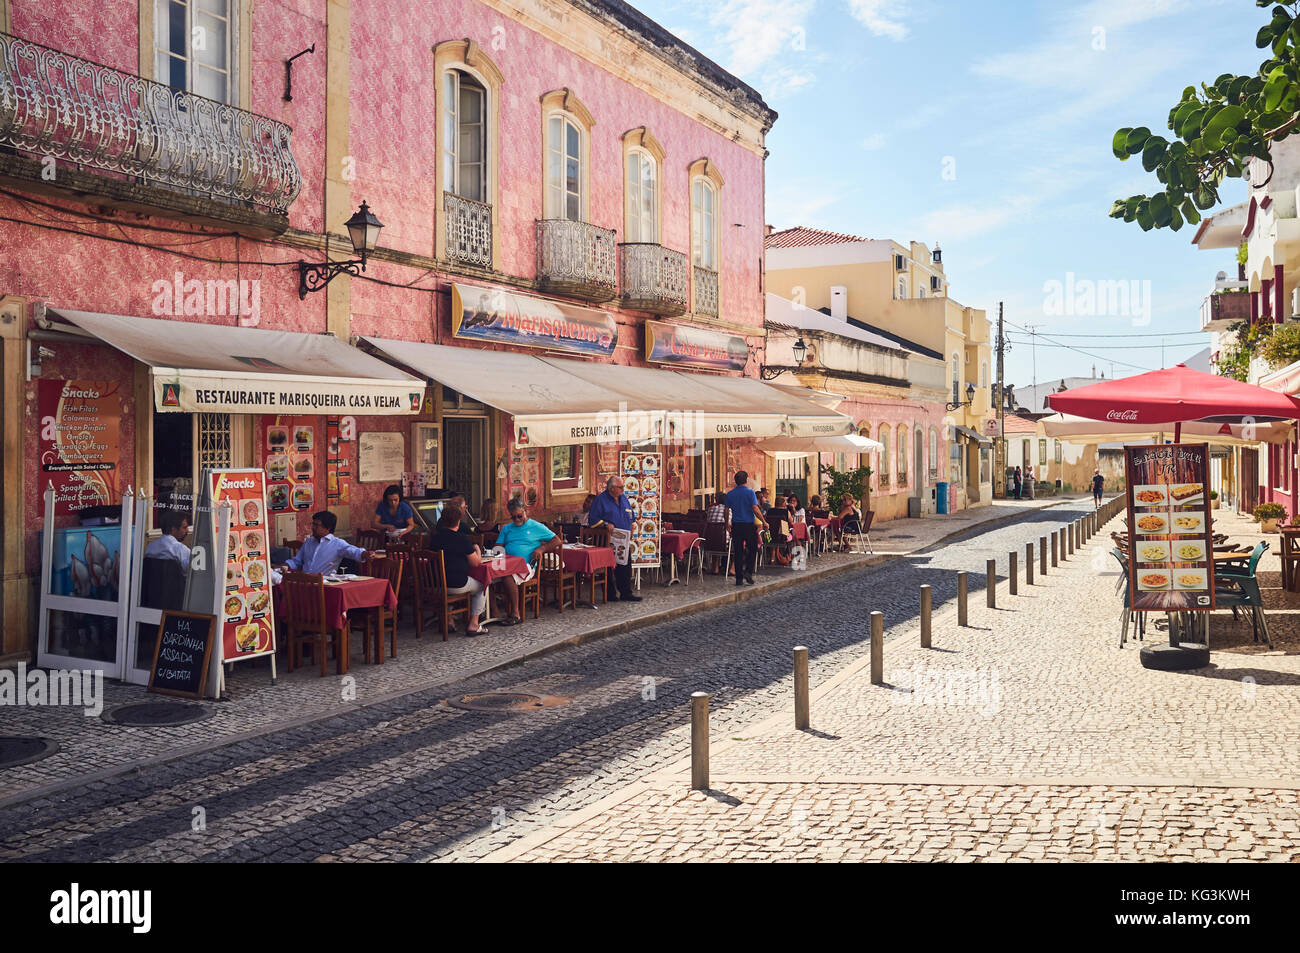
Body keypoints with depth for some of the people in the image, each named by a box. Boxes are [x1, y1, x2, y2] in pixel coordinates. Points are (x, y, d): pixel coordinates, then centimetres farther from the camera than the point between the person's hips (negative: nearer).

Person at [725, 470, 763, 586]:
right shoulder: (750, 493, -8)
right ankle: (748, 571, -4)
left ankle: (739, 578, 6)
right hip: (749, 524, -3)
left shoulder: (730, 494, 4)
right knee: (752, 549, 11)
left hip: (736, 525, 3)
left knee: (738, 552, 5)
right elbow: (755, 509, -14)